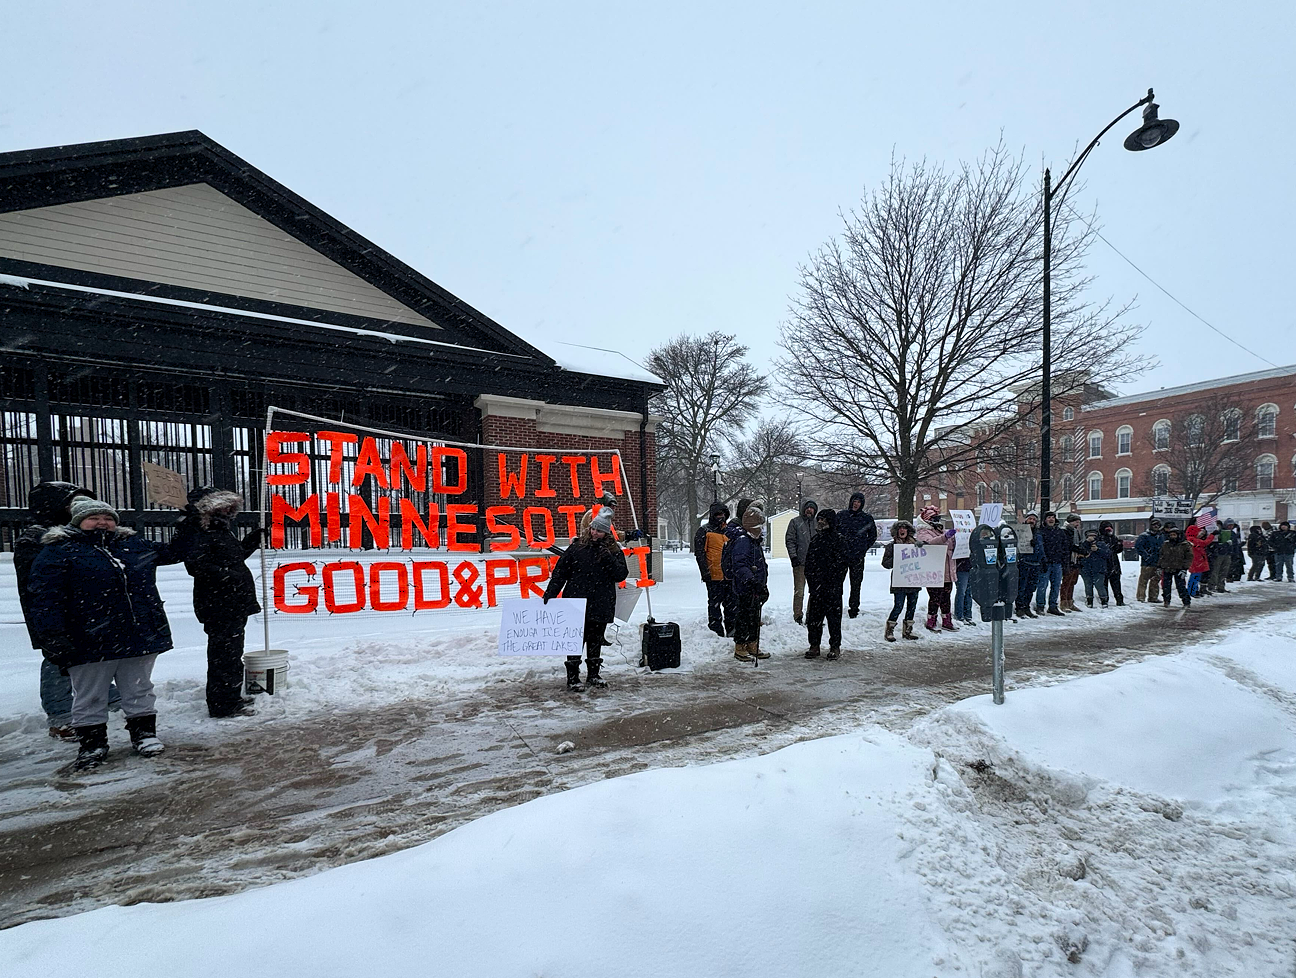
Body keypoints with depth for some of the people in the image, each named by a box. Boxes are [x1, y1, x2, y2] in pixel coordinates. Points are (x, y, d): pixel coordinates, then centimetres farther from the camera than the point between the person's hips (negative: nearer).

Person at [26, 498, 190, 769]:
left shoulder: (134, 544, 11)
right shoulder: (57, 552, -3)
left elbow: (170, 552, 26)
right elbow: (45, 596, -9)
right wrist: (53, 635, -17)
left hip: (141, 635, 4)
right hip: (90, 642, -3)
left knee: (139, 690, 14)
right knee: (89, 697, 11)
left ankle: (144, 732, 28)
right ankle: (92, 742, 28)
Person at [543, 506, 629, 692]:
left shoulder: (613, 551, 3)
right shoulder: (577, 547, -2)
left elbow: (621, 575, -3)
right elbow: (560, 572, 0)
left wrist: (609, 559, -17)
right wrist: (549, 594, -6)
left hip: (601, 605, 2)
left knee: (595, 641, 15)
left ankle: (593, 674, 30)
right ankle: (573, 678, 12)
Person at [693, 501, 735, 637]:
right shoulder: (704, 531, -3)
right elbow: (699, 553, -8)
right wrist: (705, 572, -14)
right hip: (714, 575, -6)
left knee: (731, 603, 10)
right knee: (715, 603, 0)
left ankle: (732, 629, 20)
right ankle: (716, 630, 9)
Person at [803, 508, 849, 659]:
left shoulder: (838, 539, -7)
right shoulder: (815, 539, 12)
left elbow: (843, 562, -10)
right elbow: (808, 562, 17)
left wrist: (833, 582, -12)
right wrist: (811, 581, 8)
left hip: (832, 587, -6)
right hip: (816, 587, 6)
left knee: (834, 615, 4)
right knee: (813, 616, 8)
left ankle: (835, 646, 16)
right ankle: (814, 645, 19)